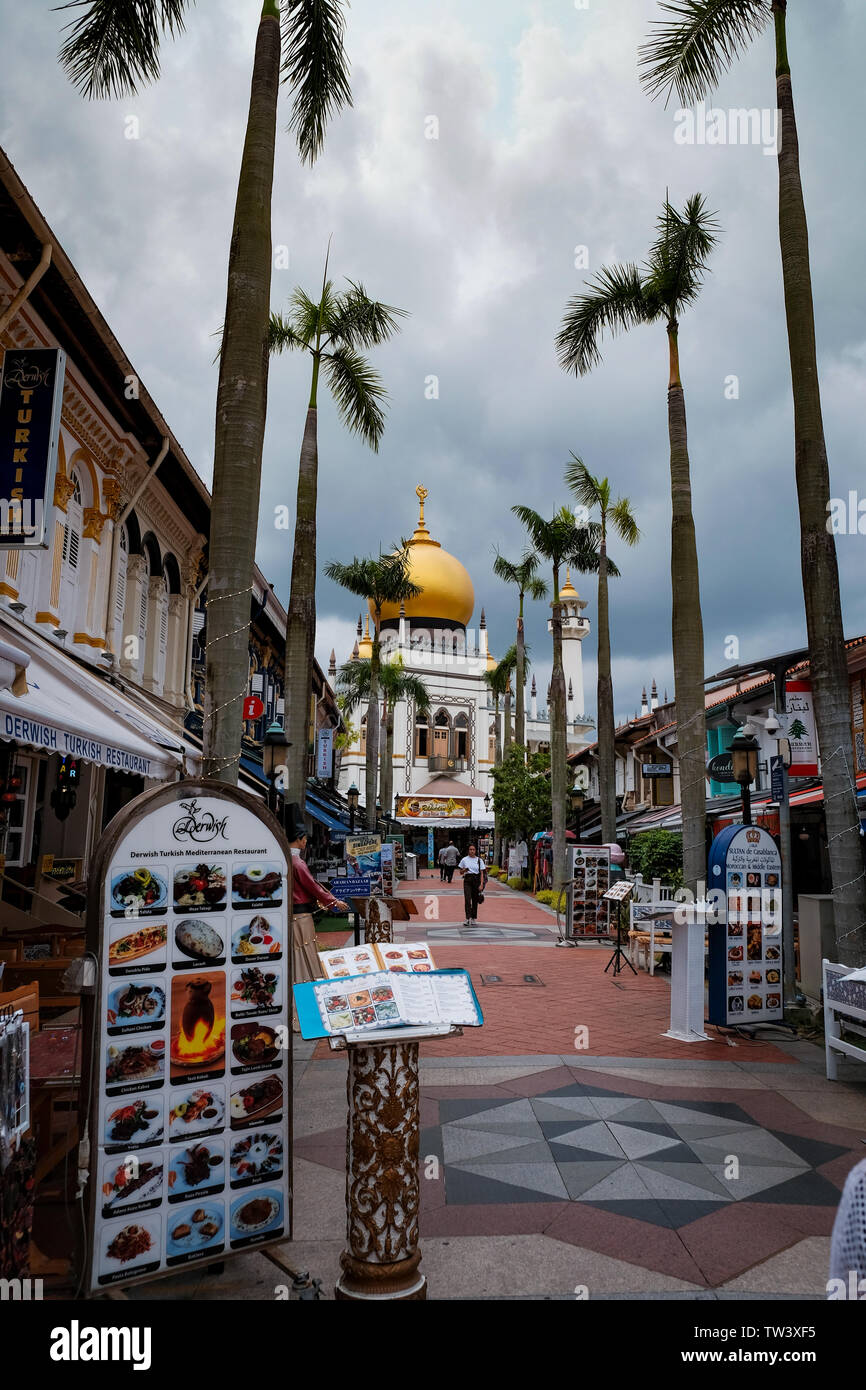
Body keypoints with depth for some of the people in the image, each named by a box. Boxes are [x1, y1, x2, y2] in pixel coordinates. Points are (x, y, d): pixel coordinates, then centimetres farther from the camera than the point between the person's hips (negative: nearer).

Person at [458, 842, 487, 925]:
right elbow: (461, 872, 10)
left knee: (475, 900, 6)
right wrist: (464, 870, -13)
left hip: (476, 880, 1)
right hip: (467, 880, -1)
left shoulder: (479, 860, 4)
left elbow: (482, 873, 2)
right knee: (467, 899, -12)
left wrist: (481, 884, -8)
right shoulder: (464, 860, 5)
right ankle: (468, 919, -16)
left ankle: (474, 918, 19)